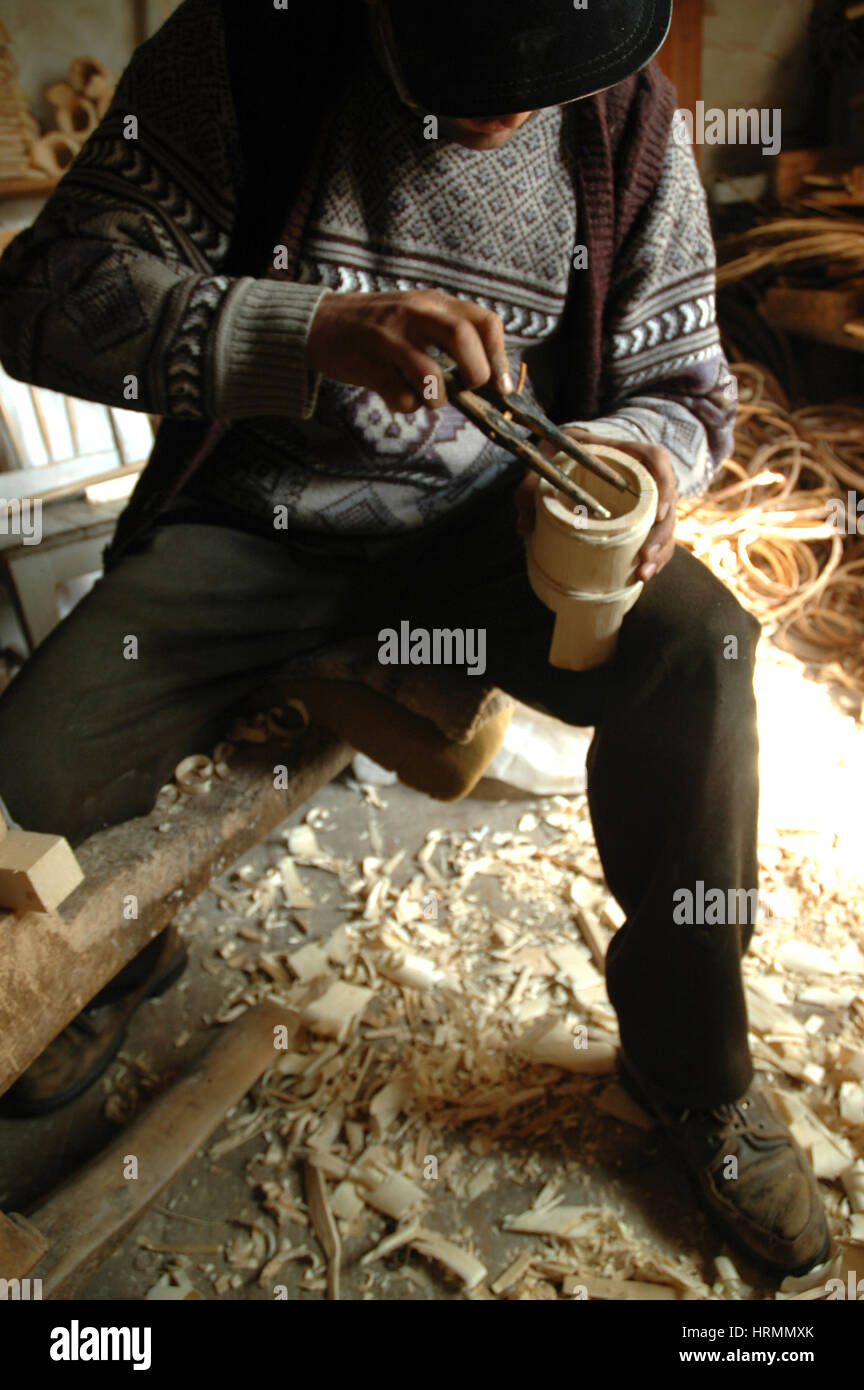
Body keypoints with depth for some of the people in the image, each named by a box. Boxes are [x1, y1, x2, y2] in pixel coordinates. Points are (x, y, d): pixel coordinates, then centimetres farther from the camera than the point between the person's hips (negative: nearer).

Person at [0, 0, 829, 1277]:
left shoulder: (627, 120, -2)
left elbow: (684, 381, 4)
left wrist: (636, 450, -22)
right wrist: (315, 332, -33)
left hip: (486, 514, 1)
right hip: (260, 518, 0)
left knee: (697, 646, -27)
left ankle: (692, 1060, 0)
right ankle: (121, 954, 21)